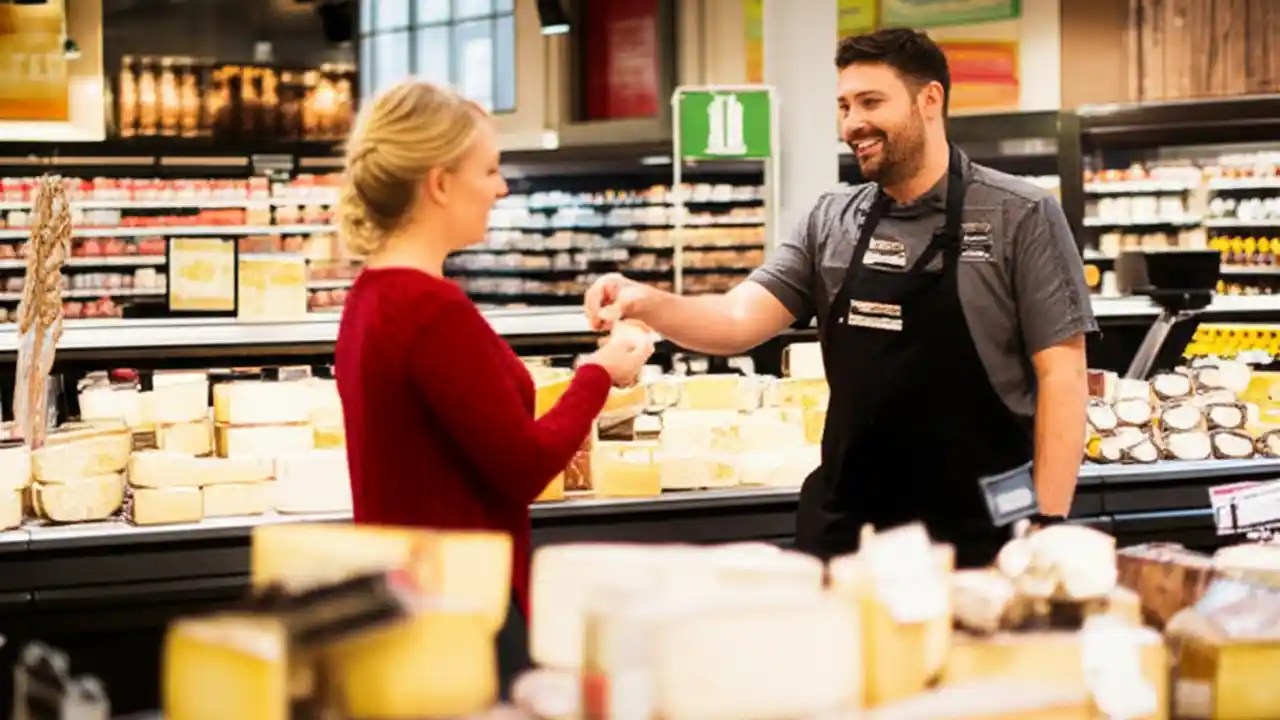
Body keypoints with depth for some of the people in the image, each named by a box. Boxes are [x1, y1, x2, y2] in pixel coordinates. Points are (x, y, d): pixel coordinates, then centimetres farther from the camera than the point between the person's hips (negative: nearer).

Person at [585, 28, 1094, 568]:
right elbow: (741, 319, 0)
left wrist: (1046, 527, -12)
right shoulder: (830, 223, 8)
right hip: (844, 532, 4)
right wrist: (647, 303, -19)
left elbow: (1061, 374, -7)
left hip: (979, 536, -4)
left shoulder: (1020, 218, -5)